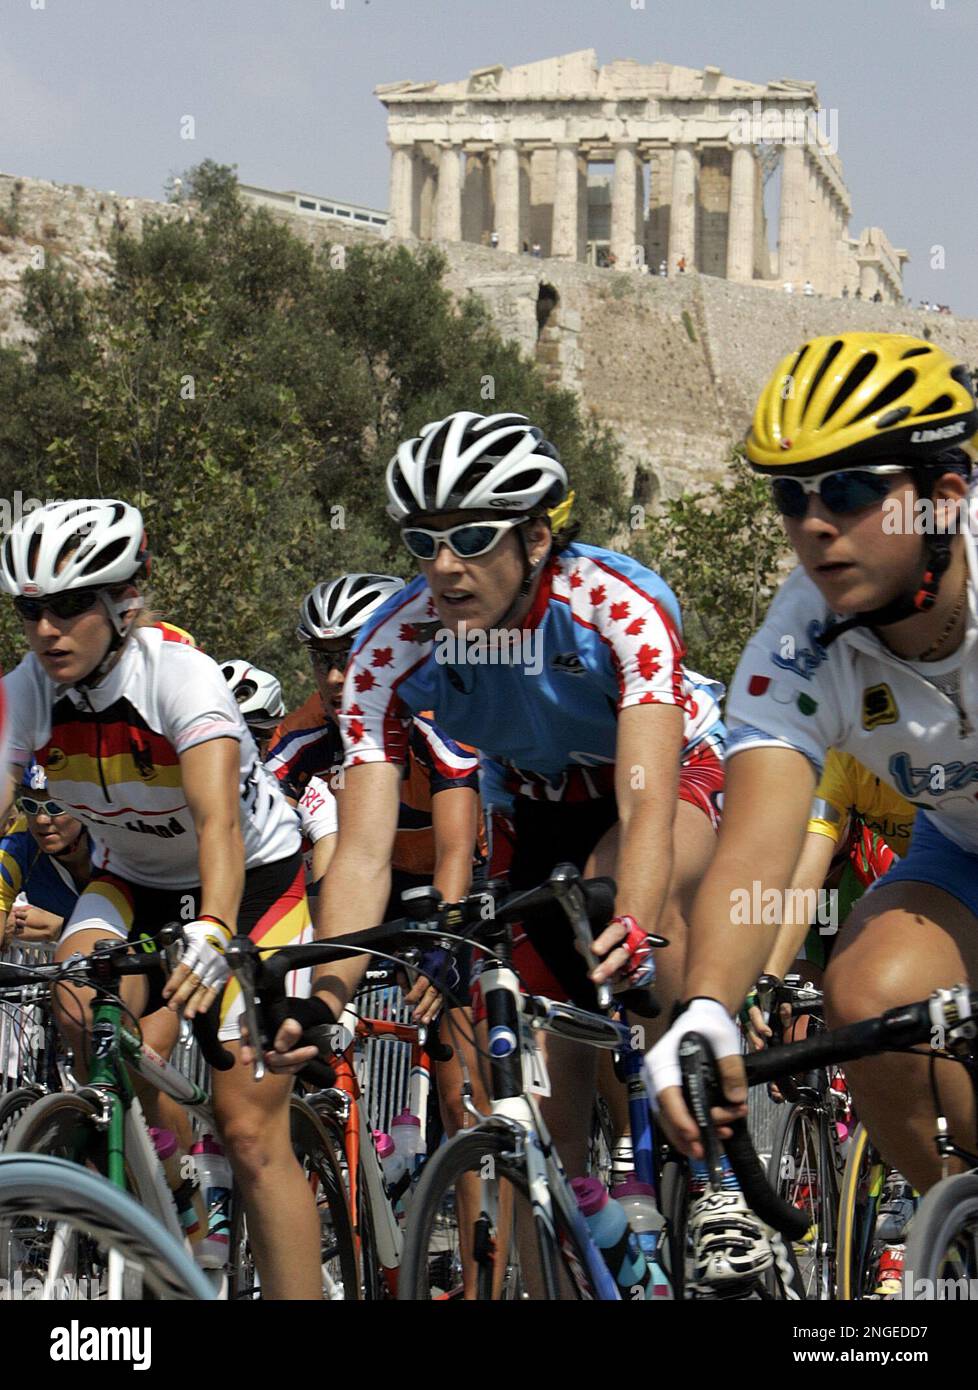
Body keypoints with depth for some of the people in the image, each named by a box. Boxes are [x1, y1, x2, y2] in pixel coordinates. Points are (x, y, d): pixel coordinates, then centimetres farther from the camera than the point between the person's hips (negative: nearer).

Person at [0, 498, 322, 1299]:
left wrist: (212, 936, -60)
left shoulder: (181, 676, -30)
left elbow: (218, 820, -42)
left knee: (249, 1127, -11)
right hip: (133, 886, 4)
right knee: (84, 1008, -27)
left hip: (252, 881, -4)